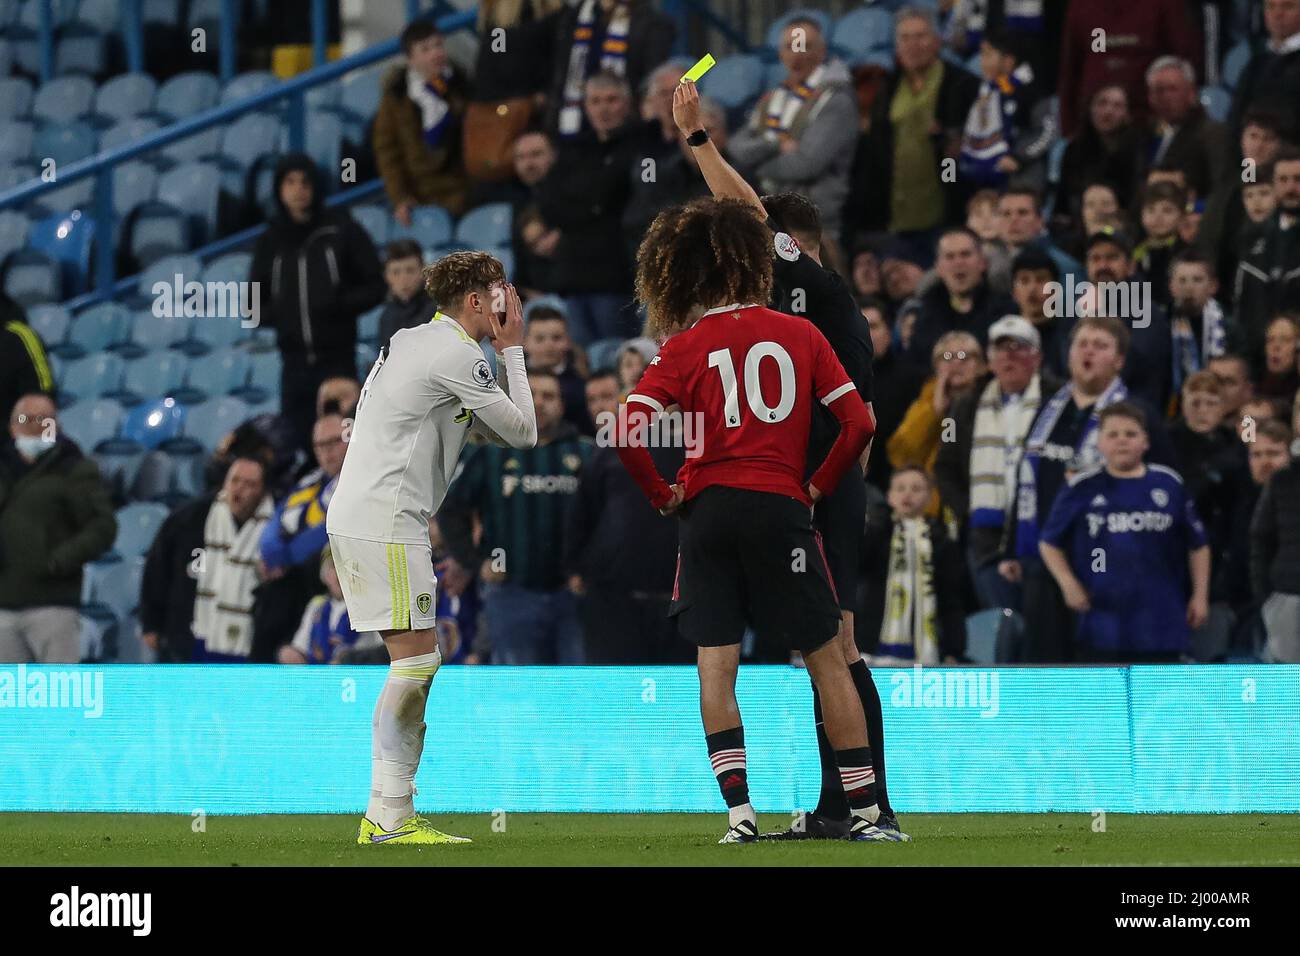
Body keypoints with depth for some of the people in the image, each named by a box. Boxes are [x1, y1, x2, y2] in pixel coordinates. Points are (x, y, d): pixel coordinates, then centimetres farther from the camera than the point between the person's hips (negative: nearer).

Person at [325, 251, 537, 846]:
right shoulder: (457, 355, -10)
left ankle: (388, 814, 9)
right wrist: (512, 351, 7)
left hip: (353, 514, 10)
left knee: (417, 664, 11)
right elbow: (523, 433, -2)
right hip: (385, 522, -10)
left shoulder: (408, 343, 20)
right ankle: (388, 817, -13)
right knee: (415, 663, -11)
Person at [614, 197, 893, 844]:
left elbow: (628, 434, -10)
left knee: (716, 661, 3)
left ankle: (739, 810, -7)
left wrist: (661, 495, 4)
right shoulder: (799, 334, 5)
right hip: (780, 507, 0)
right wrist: (820, 486, 11)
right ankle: (864, 809, 6)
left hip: (708, 507, 0)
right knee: (824, 657, 6)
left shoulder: (684, 348, 2)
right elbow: (859, 422, 0)